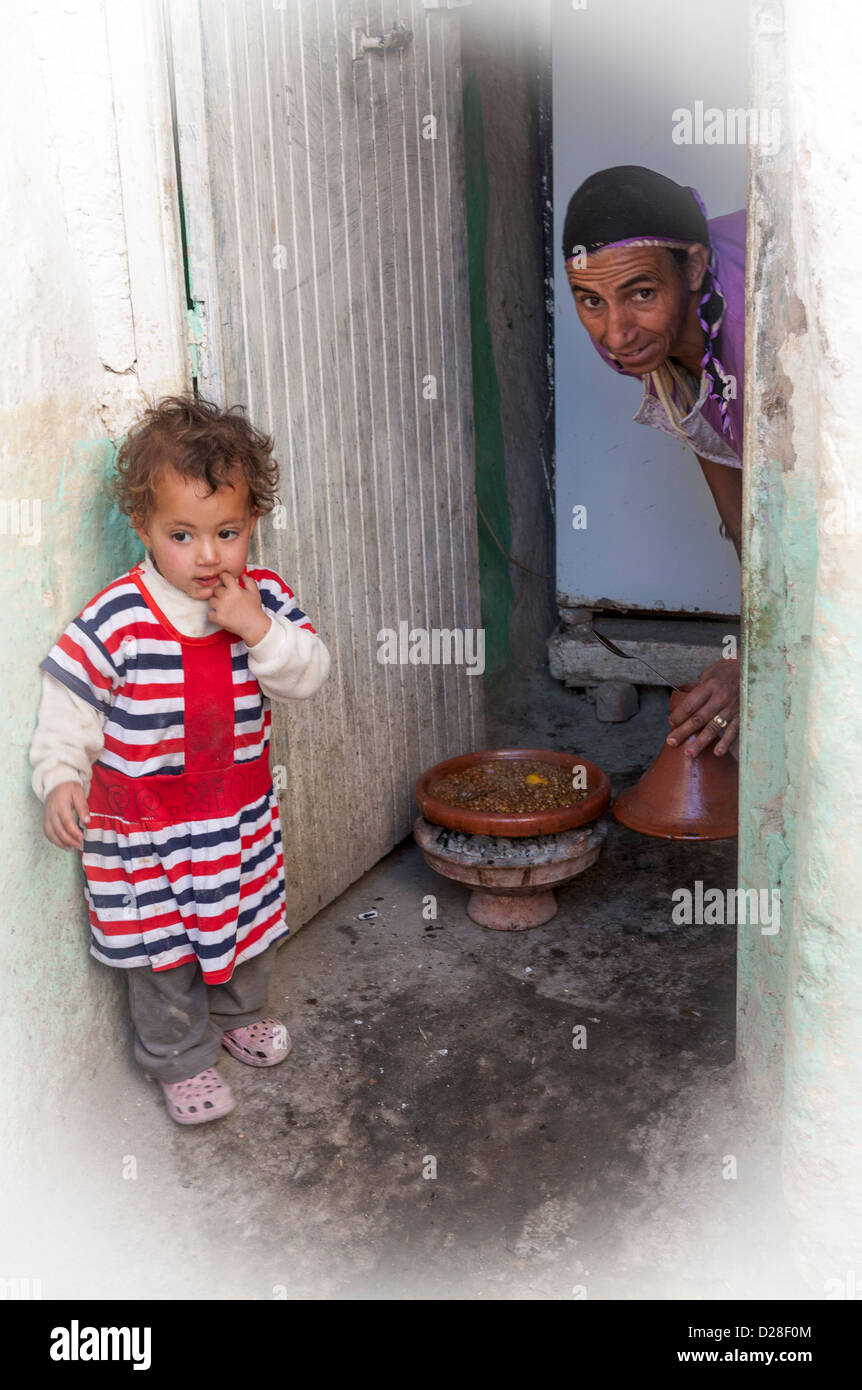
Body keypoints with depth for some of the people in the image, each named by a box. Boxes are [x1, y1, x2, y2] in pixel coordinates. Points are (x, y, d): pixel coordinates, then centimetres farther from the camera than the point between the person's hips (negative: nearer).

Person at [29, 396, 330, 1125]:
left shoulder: (265, 598, -8)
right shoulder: (115, 619, -20)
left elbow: (310, 676, -12)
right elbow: (69, 709, -13)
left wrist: (263, 632, -27)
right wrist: (61, 779, -24)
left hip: (242, 815, 4)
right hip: (145, 827, -4)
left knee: (250, 924, 25)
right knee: (163, 951, 12)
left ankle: (239, 1014, 53)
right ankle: (182, 1059, 35)